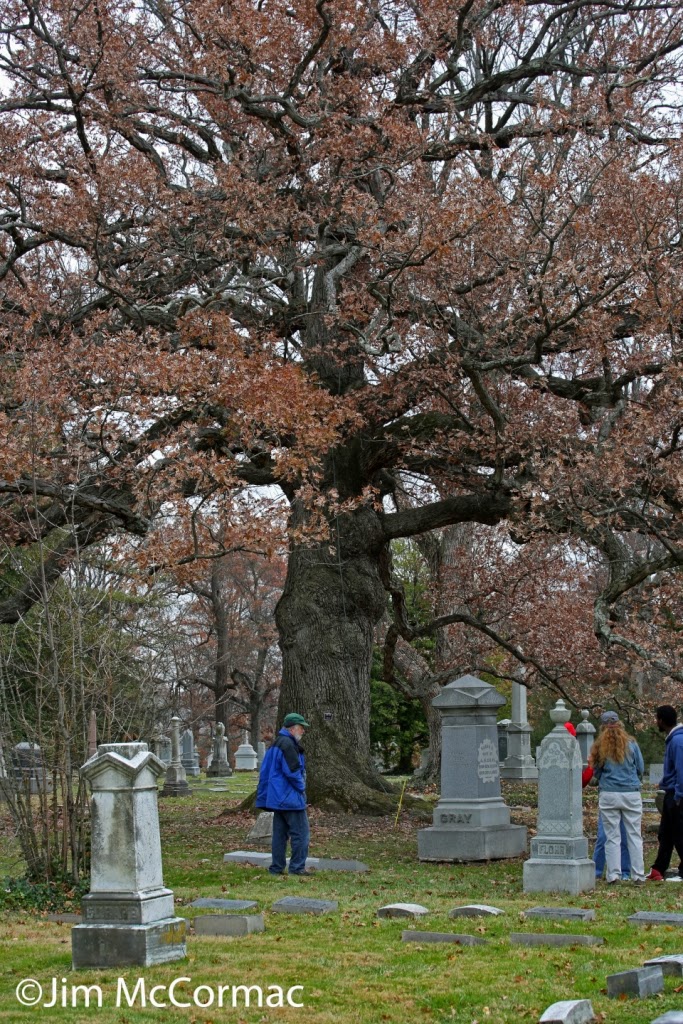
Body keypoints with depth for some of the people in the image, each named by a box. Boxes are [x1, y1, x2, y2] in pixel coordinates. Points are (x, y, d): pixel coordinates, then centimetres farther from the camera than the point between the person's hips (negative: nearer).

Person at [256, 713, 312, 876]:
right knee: (301, 832, -5)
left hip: (277, 799, 10)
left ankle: (276, 868, 13)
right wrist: (301, 787, -6)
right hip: (290, 798, -10)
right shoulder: (288, 745, -16)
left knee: (280, 833, 11)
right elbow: (293, 771, -22)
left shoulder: (276, 744, 17)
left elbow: (265, 771, 21)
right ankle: (297, 867, -4)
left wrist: (262, 796, 22)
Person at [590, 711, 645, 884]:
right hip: (631, 794, 0)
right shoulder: (631, 744, -1)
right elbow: (641, 769, 7)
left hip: (608, 795, 0)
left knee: (612, 837, 6)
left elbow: (596, 772, 8)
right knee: (634, 836, 7)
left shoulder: (599, 747, -1)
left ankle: (613, 874, 4)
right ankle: (638, 874, 8)